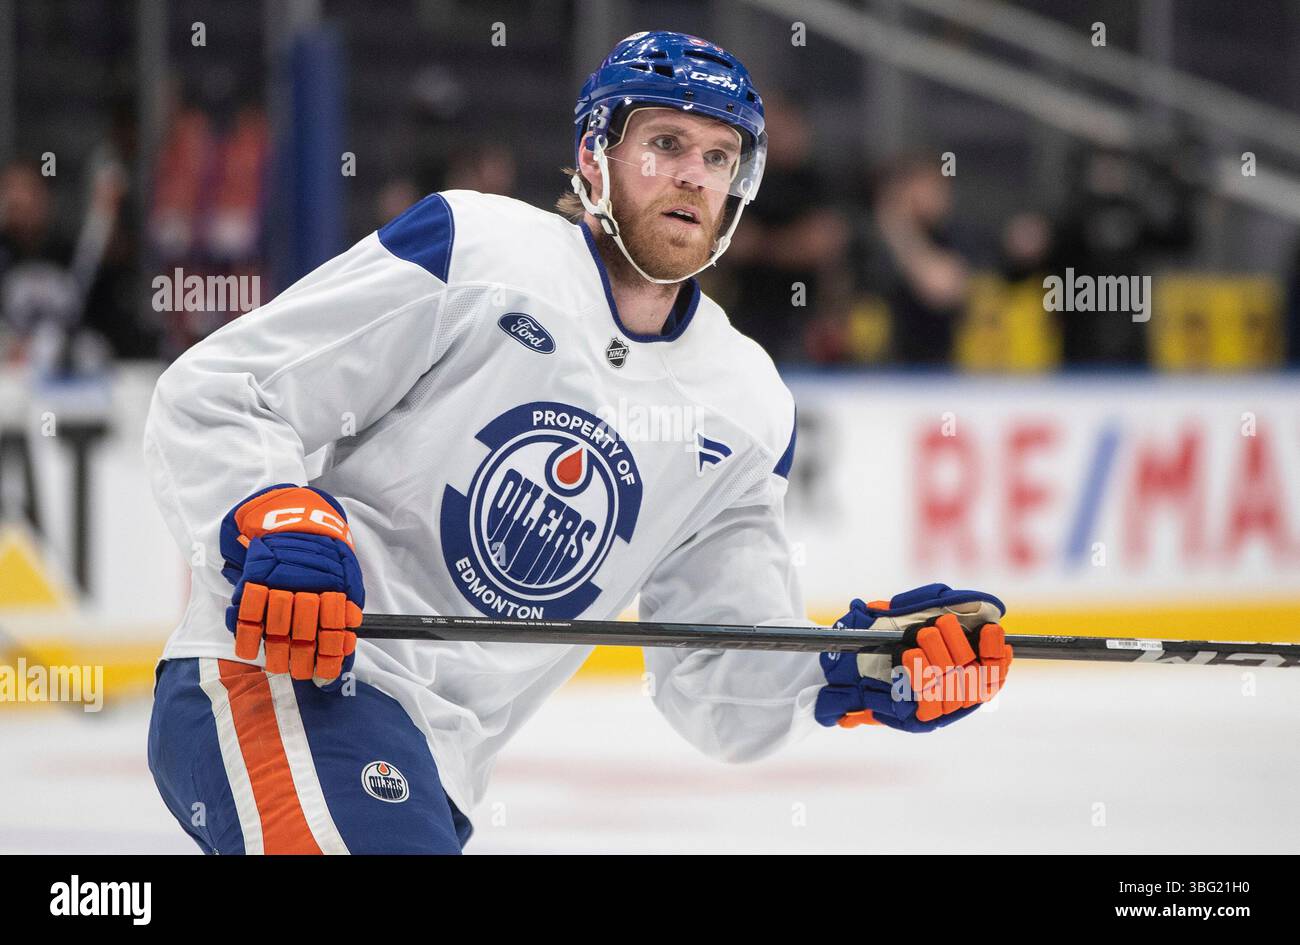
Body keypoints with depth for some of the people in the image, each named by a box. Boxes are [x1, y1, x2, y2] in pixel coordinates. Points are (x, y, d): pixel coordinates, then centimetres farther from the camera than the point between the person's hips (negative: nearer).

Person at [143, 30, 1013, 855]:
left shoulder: (745, 410, 13)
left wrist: (854, 674, -7)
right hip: (270, 672, -7)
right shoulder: (468, 248, -4)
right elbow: (208, 399, -5)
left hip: (423, 778, 7)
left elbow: (721, 688, 12)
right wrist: (274, 522, -23)